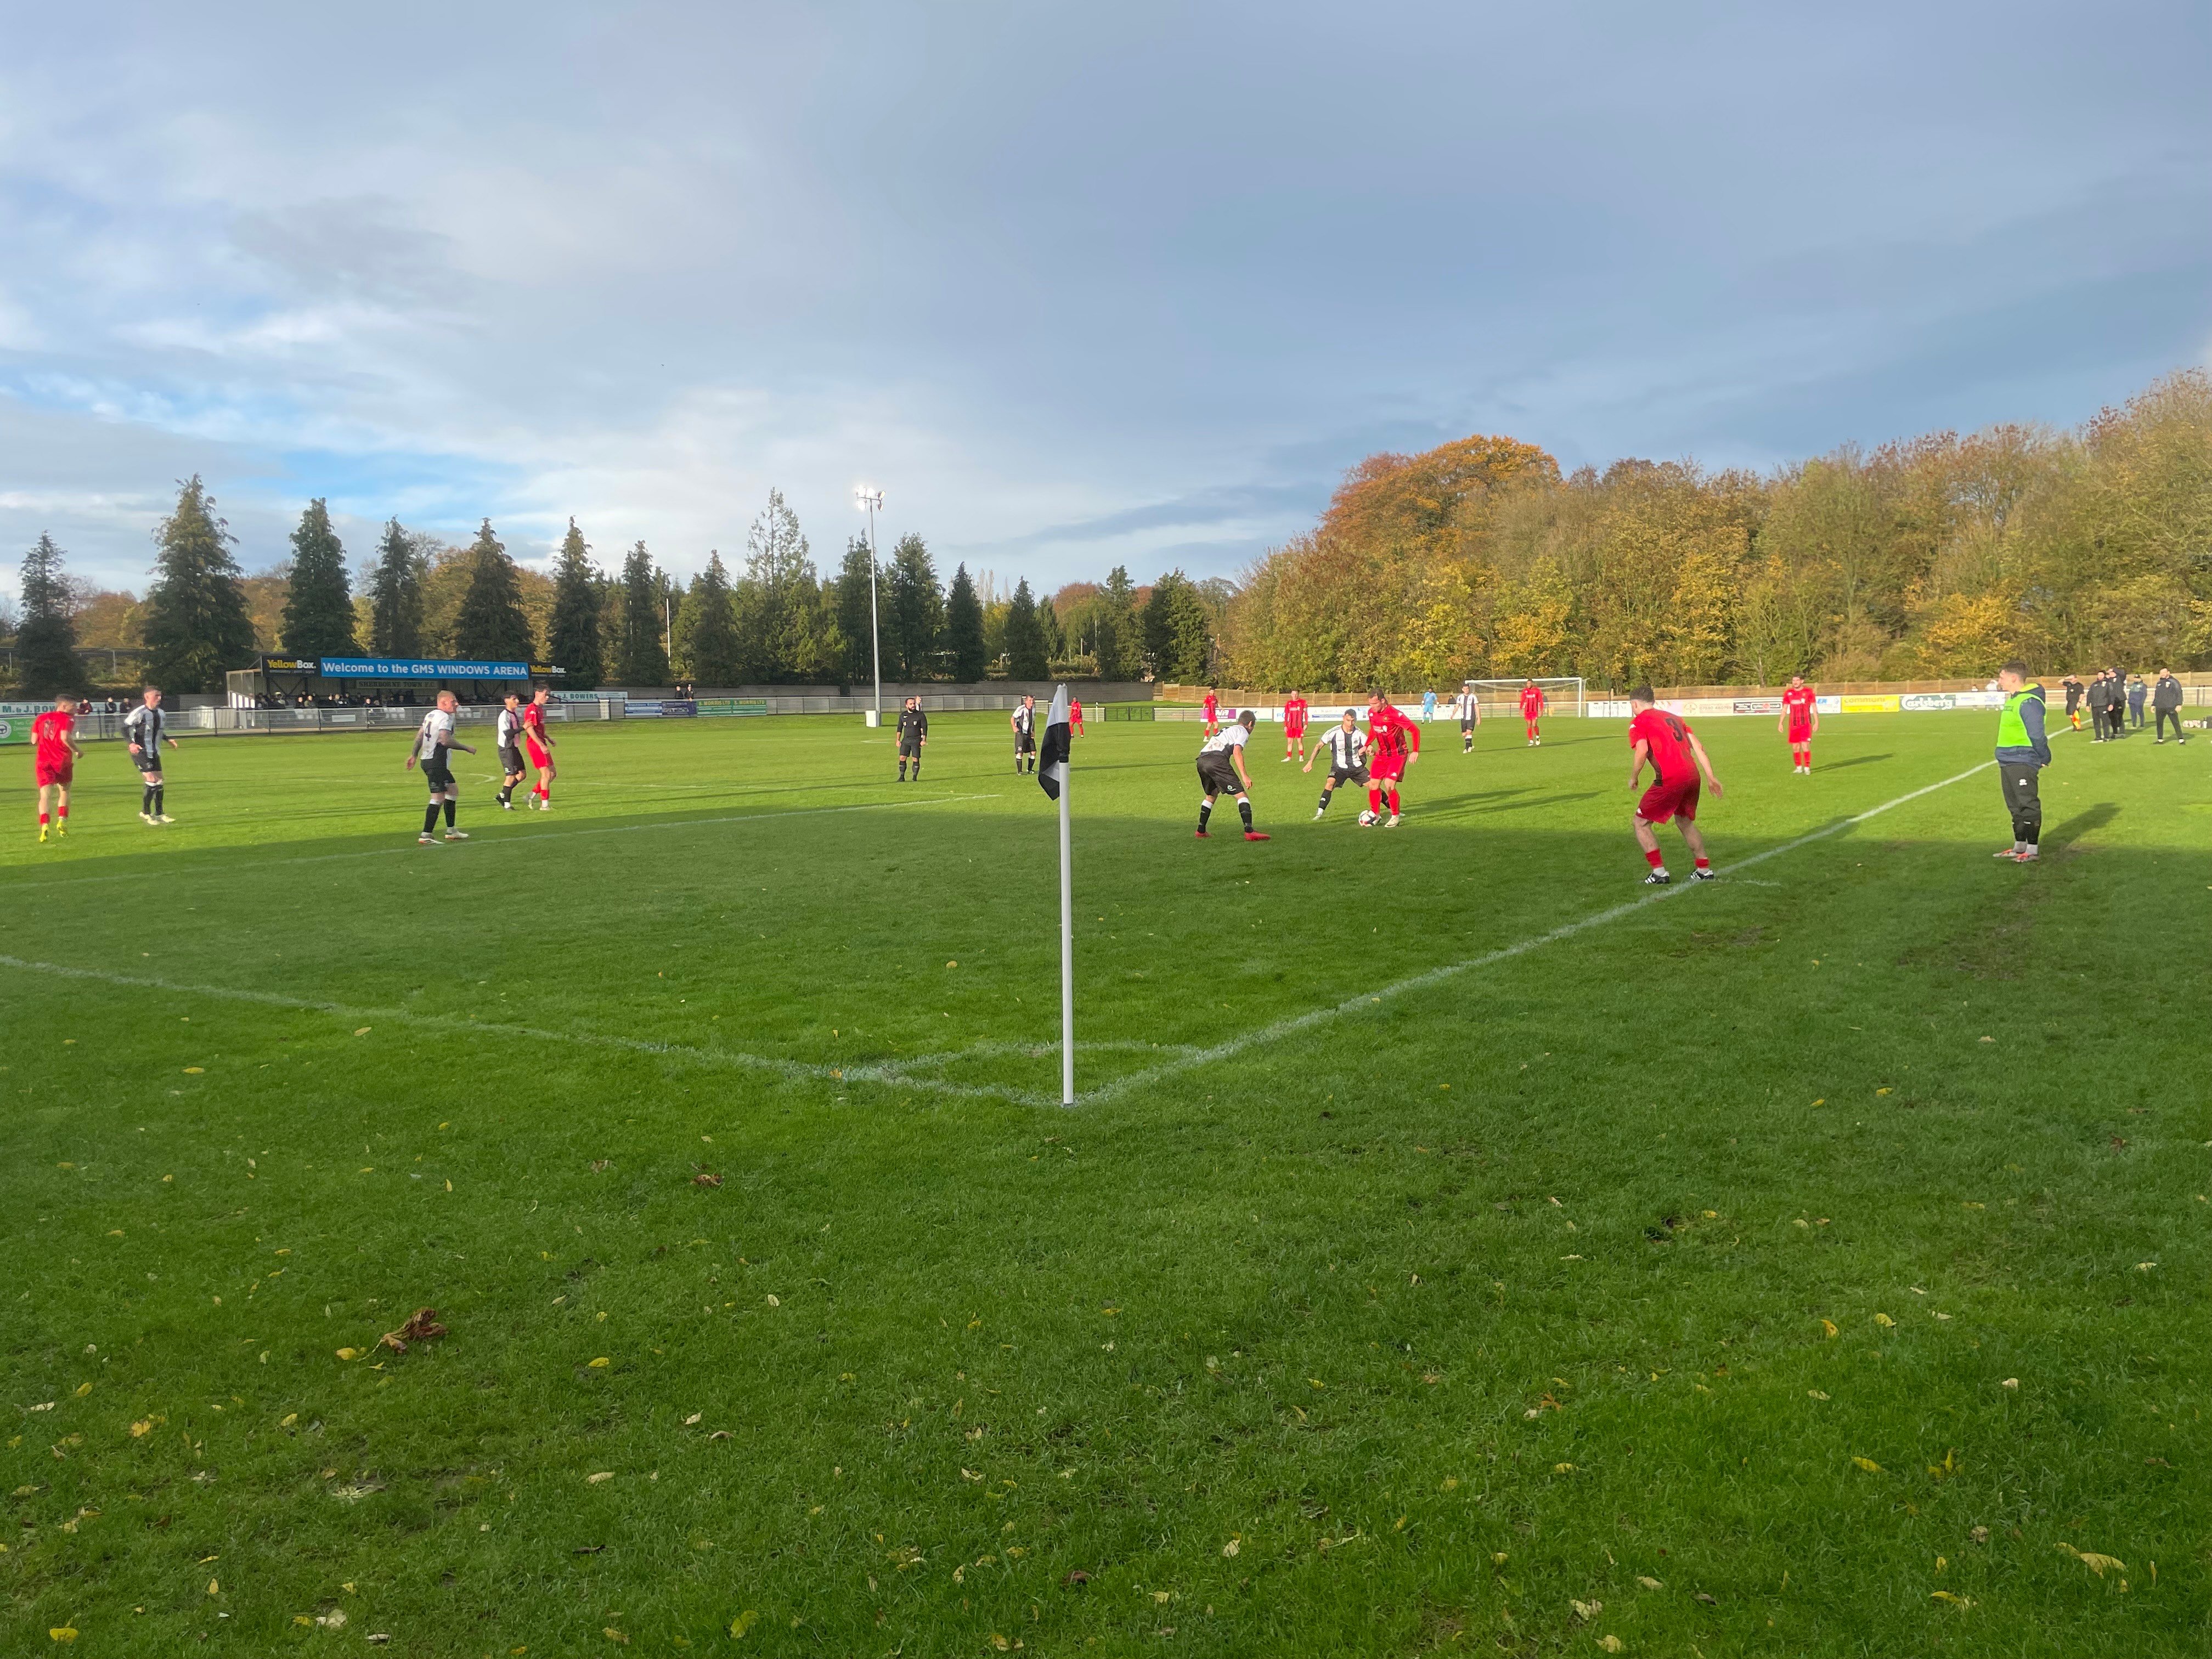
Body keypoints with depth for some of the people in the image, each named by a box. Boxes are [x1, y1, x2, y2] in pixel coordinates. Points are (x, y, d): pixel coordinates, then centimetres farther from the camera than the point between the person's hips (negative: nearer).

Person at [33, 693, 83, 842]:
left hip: (43, 761, 3)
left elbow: (34, 741, 10)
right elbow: (65, 737, -20)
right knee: (64, 791, 20)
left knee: (45, 795, -6)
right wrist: (78, 751, -7)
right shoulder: (67, 719, -3)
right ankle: (62, 820, 11)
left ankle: (44, 826, -24)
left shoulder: (41, 718, 13)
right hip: (63, 761, -3)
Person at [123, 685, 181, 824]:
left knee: (159, 783, 8)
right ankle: (145, 812, 0)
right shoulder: (140, 712, -15)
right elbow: (125, 728, -14)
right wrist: (131, 743, -27)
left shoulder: (161, 714, 10)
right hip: (140, 752, -8)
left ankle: (159, 814, 18)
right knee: (151, 781, -14)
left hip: (154, 753, 8)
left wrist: (168, 739, 11)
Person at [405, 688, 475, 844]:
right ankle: (426, 836, -11)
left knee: (453, 790, 18)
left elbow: (419, 736, 20)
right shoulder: (445, 717, -13)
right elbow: (445, 740, -24)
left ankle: (451, 831, 22)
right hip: (436, 763, -11)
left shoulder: (430, 715, 17)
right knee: (438, 798, -10)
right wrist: (466, 748, -14)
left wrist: (413, 755, 25)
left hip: (427, 760, 11)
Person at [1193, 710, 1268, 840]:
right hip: (1217, 760, -8)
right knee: (1241, 794, -4)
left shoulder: (1226, 729, 36)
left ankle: (1201, 831, 29)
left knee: (1211, 795, 28)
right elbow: (1237, 752, -5)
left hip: (1201, 760, 8)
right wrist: (1244, 776, -10)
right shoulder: (1243, 732, 13)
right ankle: (1249, 832, -15)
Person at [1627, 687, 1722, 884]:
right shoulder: (1675, 718, 24)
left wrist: (1633, 778, 1)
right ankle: (1705, 870, 30)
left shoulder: (1638, 722, 3)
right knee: (1685, 821, 28)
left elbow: (1641, 752, -13)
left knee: (1641, 823, 7)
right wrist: (1711, 777, 15)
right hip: (1692, 776, 7)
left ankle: (1659, 873, 0)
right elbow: (1698, 747, 16)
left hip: (1669, 779, -7)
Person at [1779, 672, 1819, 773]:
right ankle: (1799, 768, 16)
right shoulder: (1788, 693, 7)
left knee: (1805, 746, -10)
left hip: (1806, 724, -3)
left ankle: (1807, 768, -3)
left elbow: (1814, 707, 3)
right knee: (1795, 747, 5)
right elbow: (1784, 709, 12)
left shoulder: (1808, 692, 0)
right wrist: (1780, 723, 6)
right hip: (1793, 725, 3)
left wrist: (1817, 722, -1)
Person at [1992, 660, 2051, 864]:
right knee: (2015, 806, 15)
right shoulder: (2012, 700, 15)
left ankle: (2032, 849, 0)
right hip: (2007, 762, 10)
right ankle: (2019, 846, 23)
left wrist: (2044, 759, -11)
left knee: (2029, 805, -4)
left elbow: (2037, 735, -20)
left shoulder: (2029, 702, -17)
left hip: (2022, 762, -10)